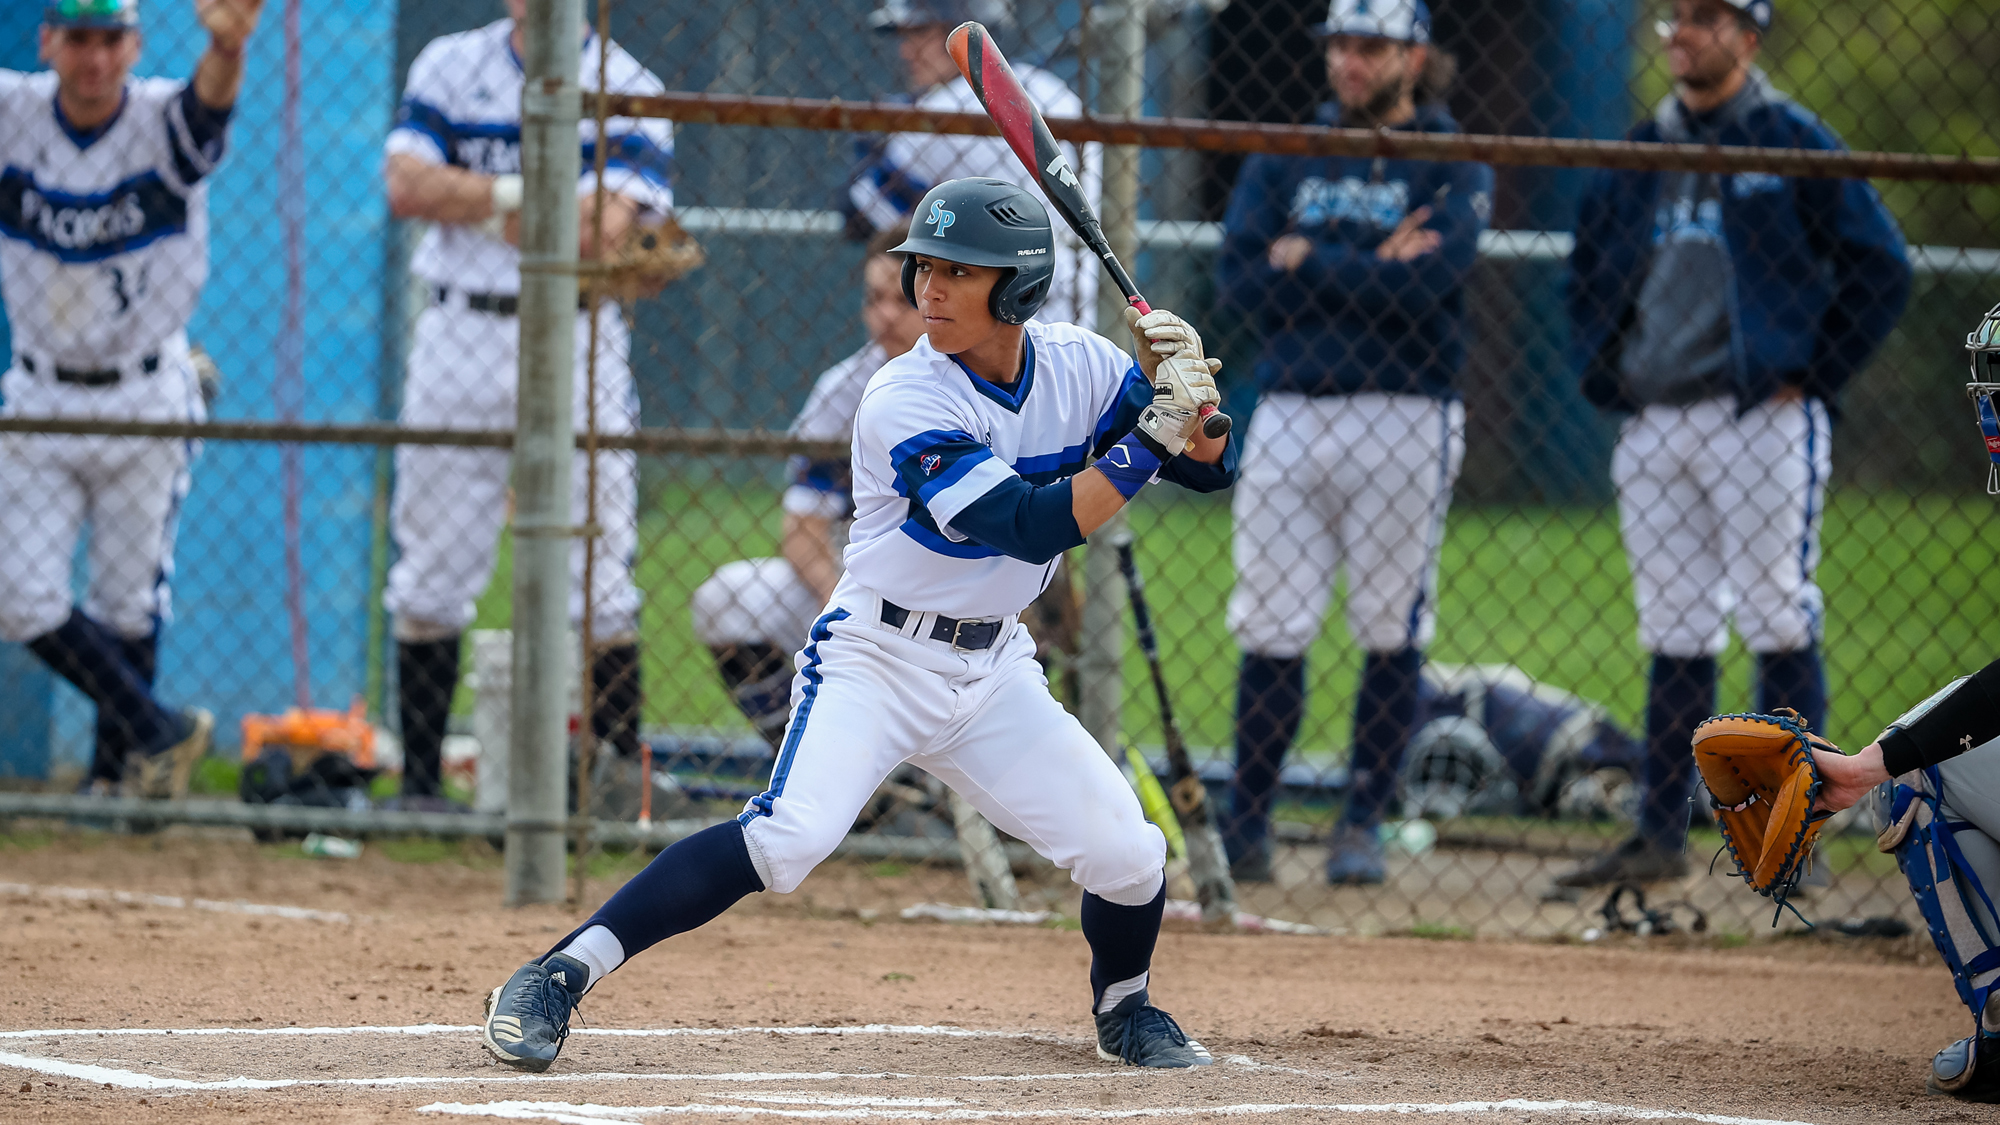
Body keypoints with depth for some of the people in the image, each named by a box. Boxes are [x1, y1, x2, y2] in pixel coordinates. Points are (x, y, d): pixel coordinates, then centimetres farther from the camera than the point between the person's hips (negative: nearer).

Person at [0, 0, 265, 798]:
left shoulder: (162, 121, -16)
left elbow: (209, 99, -39)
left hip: (147, 403, -2)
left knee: (128, 607, 8)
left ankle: (114, 777, 26)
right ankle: (162, 733, 14)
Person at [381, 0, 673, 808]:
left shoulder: (627, 91, -1)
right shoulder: (450, 67, 7)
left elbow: (598, 232, -14)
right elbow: (406, 187, -6)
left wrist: (476, 199, -10)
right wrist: (528, 195, -12)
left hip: (574, 343, -2)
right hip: (460, 339, 2)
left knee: (596, 581, -2)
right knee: (432, 573, 3)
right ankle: (418, 782, 9)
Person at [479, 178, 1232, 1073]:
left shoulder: (1077, 366, -4)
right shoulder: (904, 402, -21)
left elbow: (1210, 469, 1)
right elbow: (1032, 528, -27)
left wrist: (1187, 389, -18)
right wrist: (1151, 435, -28)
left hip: (993, 666, 5)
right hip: (877, 659, -5)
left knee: (1127, 855, -2)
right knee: (787, 836, -27)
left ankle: (1123, 1008, 32)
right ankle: (552, 980, -26)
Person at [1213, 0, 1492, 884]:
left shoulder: (1451, 163, 3)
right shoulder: (1286, 154, 13)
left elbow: (1428, 280, -14)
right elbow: (1239, 277, 0)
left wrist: (1309, 262, -5)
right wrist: (1370, 268, -8)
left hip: (1404, 416, -3)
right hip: (1289, 410, 3)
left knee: (1391, 630, -1)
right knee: (1270, 629, 0)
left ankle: (1363, 824, 9)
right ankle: (1245, 827, 7)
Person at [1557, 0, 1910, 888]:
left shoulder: (1795, 143, -1)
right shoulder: (1637, 154, 14)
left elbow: (1880, 267, -2)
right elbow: (1587, 275, 25)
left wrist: (1810, 376, -6)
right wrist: (1603, 377, 11)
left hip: (1762, 418, -5)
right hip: (1651, 428, 5)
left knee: (1777, 623, -5)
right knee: (1673, 636, 7)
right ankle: (1660, 837, 11)